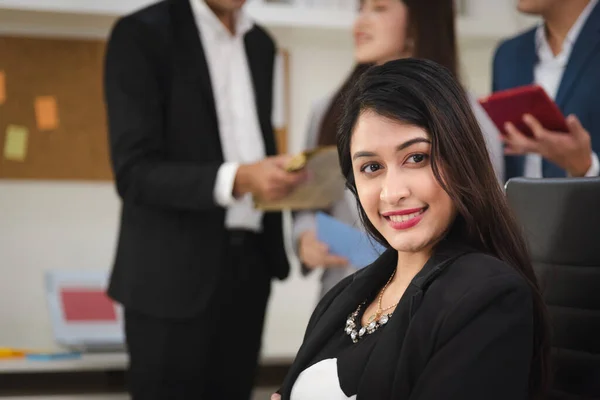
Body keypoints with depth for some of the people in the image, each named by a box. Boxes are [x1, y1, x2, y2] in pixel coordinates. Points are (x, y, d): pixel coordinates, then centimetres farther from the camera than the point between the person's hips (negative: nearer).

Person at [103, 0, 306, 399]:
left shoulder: (260, 44, 12)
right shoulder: (142, 34, -9)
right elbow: (135, 173, -15)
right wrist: (236, 179, -27)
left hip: (249, 268, 6)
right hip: (175, 272, -5)